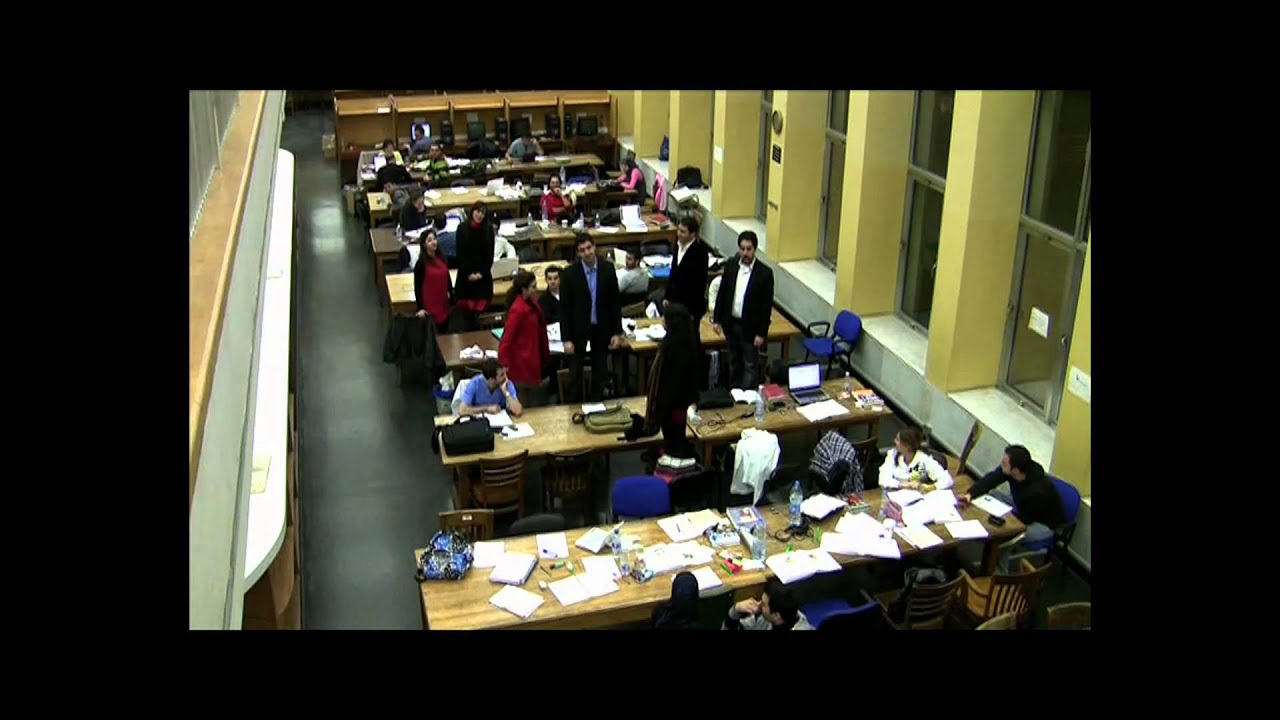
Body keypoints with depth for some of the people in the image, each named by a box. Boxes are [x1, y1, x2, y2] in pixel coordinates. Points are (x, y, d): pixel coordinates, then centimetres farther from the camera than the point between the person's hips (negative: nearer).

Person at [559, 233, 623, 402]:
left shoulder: (607, 268, -8)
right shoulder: (570, 273, -15)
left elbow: (614, 301, -1)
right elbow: (564, 308, -10)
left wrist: (617, 332, -2)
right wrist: (566, 339, -11)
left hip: (602, 328, 2)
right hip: (578, 329, -2)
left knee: (600, 371, 14)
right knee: (575, 372, 7)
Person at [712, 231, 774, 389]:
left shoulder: (764, 273, -15)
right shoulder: (730, 267, -2)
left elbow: (767, 305, -13)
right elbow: (721, 294, 6)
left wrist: (761, 333, -13)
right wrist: (717, 319, 4)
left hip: (750, 327, -5)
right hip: (731, 323, 5)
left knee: (750, 364, 5)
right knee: (734, 360, 20)